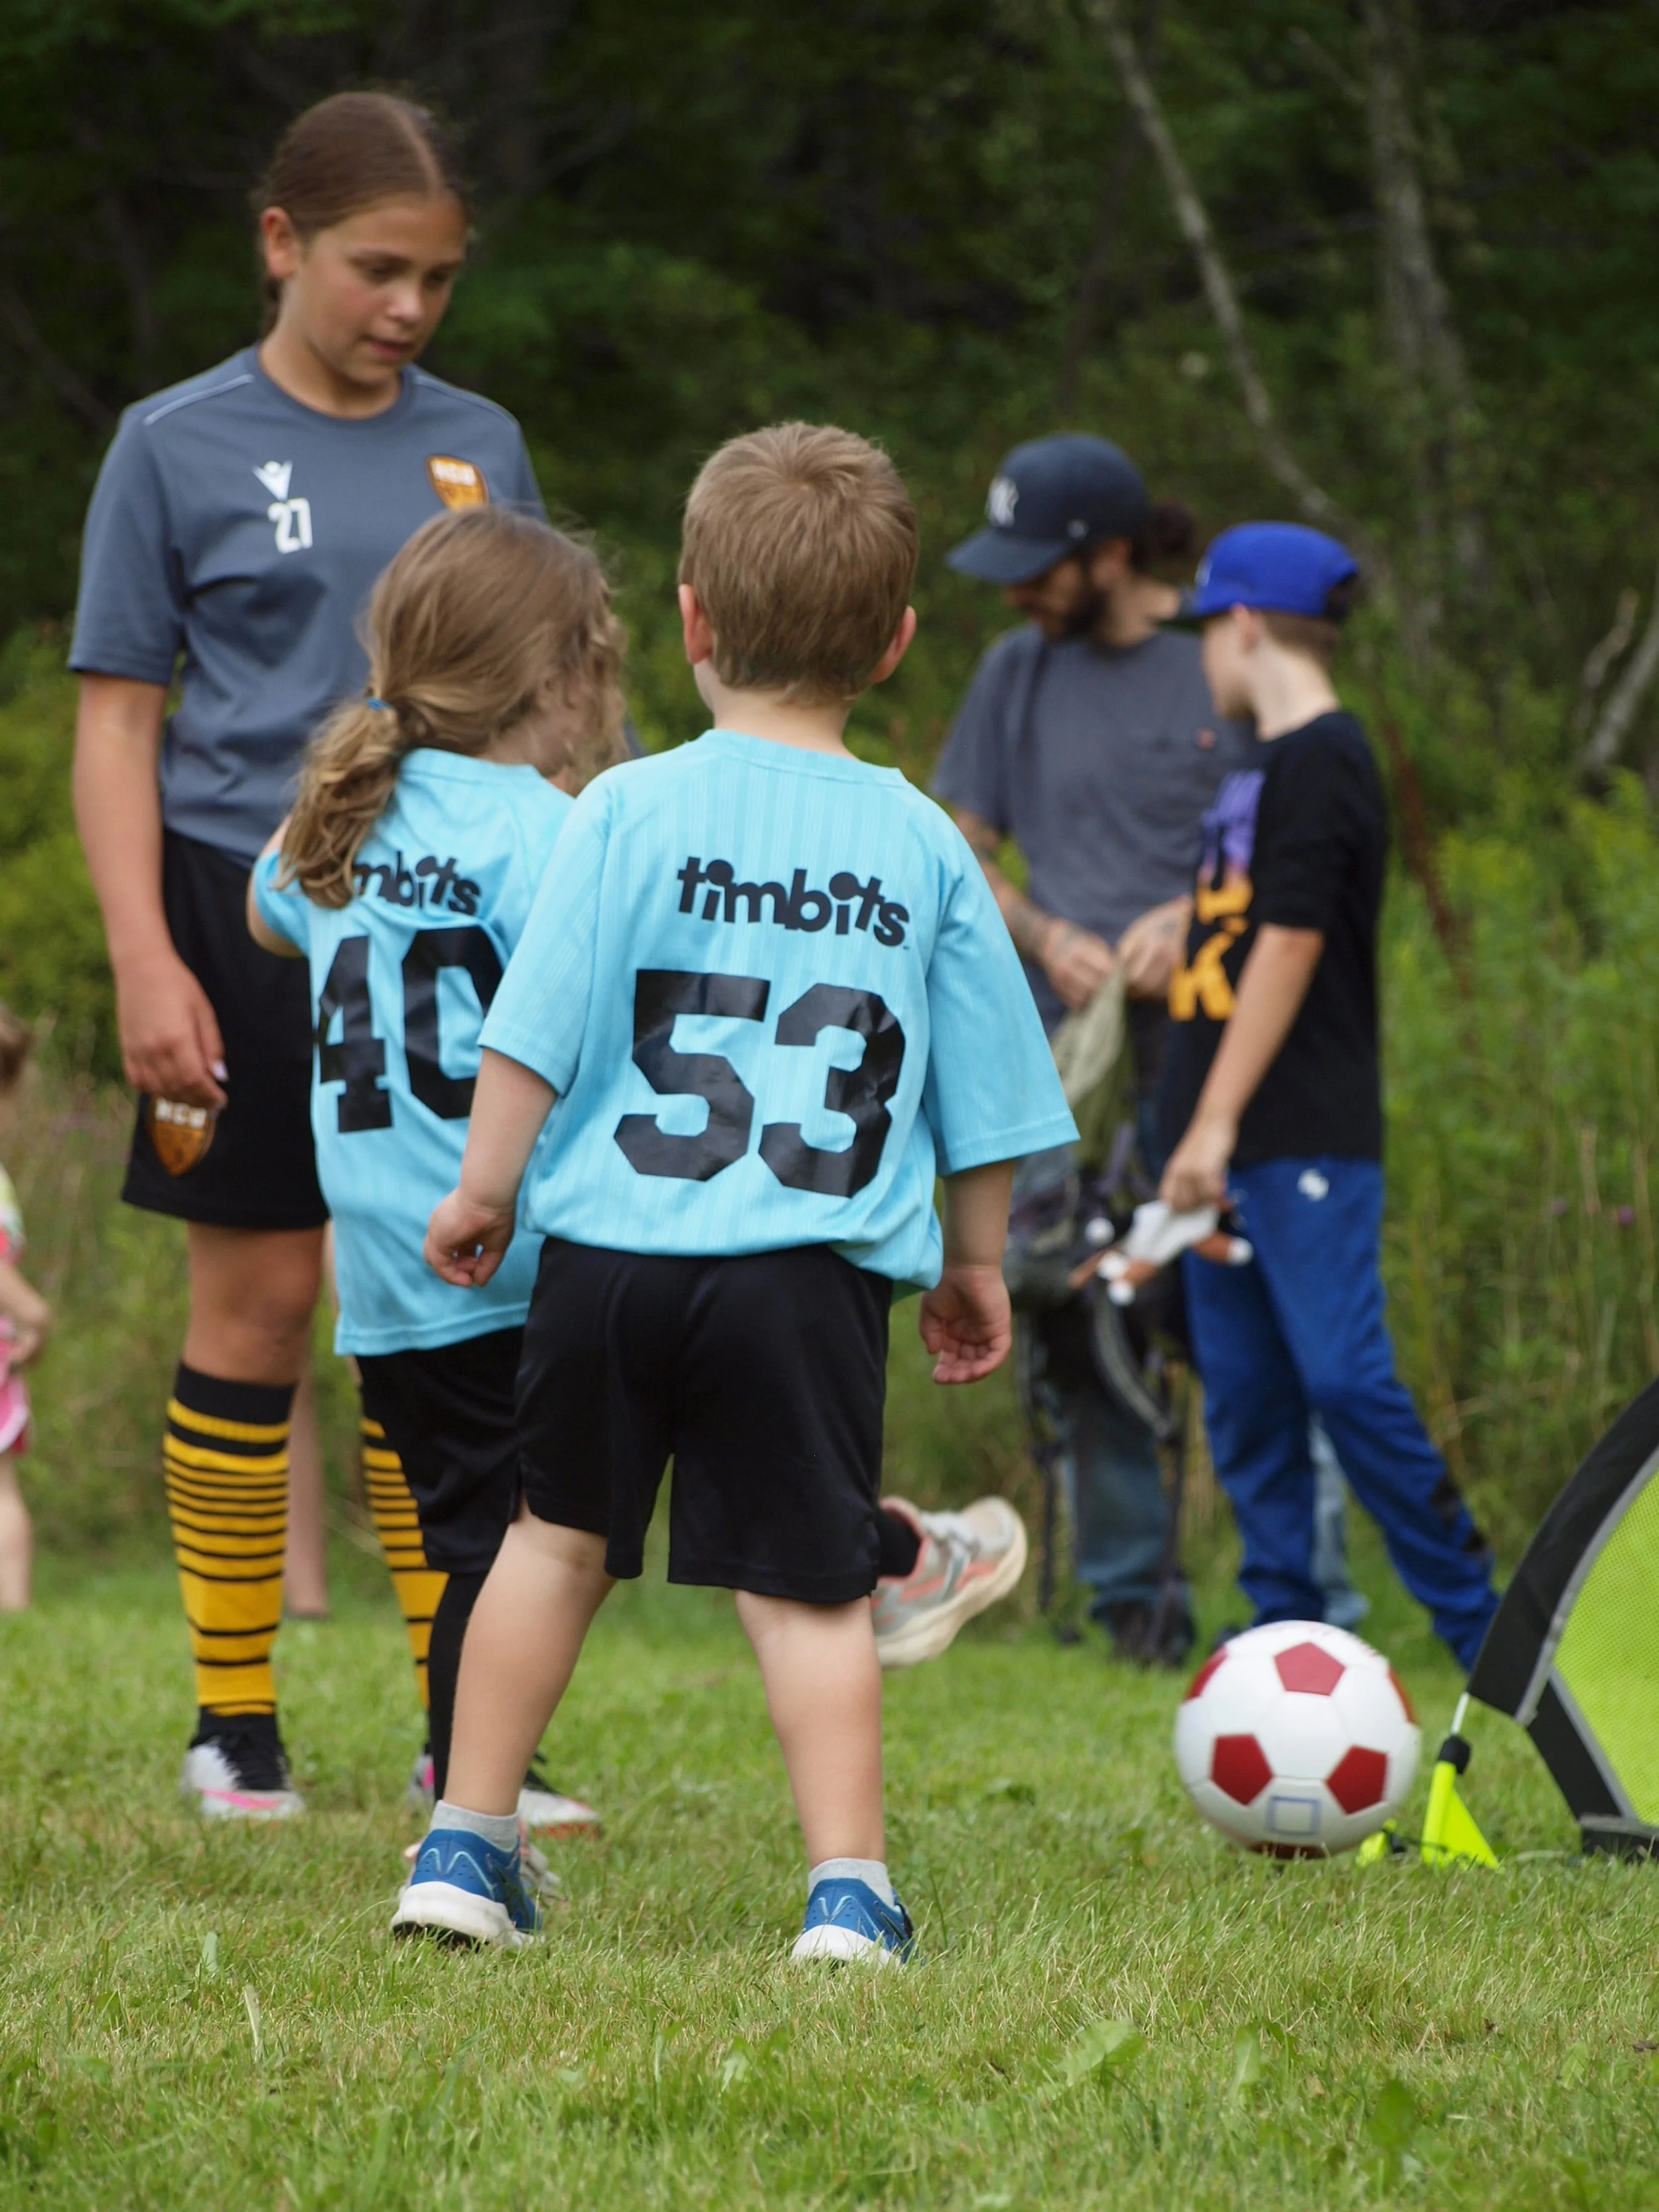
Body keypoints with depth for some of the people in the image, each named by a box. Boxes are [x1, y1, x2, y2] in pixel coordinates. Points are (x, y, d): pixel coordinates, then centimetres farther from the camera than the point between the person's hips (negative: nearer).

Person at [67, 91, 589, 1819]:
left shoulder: (477, 445, 11)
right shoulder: (179, 445, 0)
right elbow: (117, 719, -1)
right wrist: (145, 961, -10)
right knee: (258, 1301, 1)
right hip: (253, 912, -3)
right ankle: (234, 1721, 11)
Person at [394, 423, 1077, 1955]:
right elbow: (980, 1091, 10)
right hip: (814, 1273, -1)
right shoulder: (923, 845, 4)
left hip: (612, 1244, 1)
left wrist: (484, 1188, 10)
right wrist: (975, 1259, 22)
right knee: (811, 1584, 3)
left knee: (559, 1539, 17)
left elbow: (538, 1028, -3)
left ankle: (468, 1845, 22)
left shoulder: (631, 812, -2)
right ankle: (848, 1885, -5)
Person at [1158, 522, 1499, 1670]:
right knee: (1247, 1397, 7)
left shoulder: (1323, 760, -11)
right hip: (1234, 1145, 9)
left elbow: (1292, 944, -17)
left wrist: (1217, 1123, -19)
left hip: (1308, 1140, -9)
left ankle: (1481, 1618, -7)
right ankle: (1288, 1633, 11)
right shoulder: (1258, 769, 18)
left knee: (1345, 1377, -13)